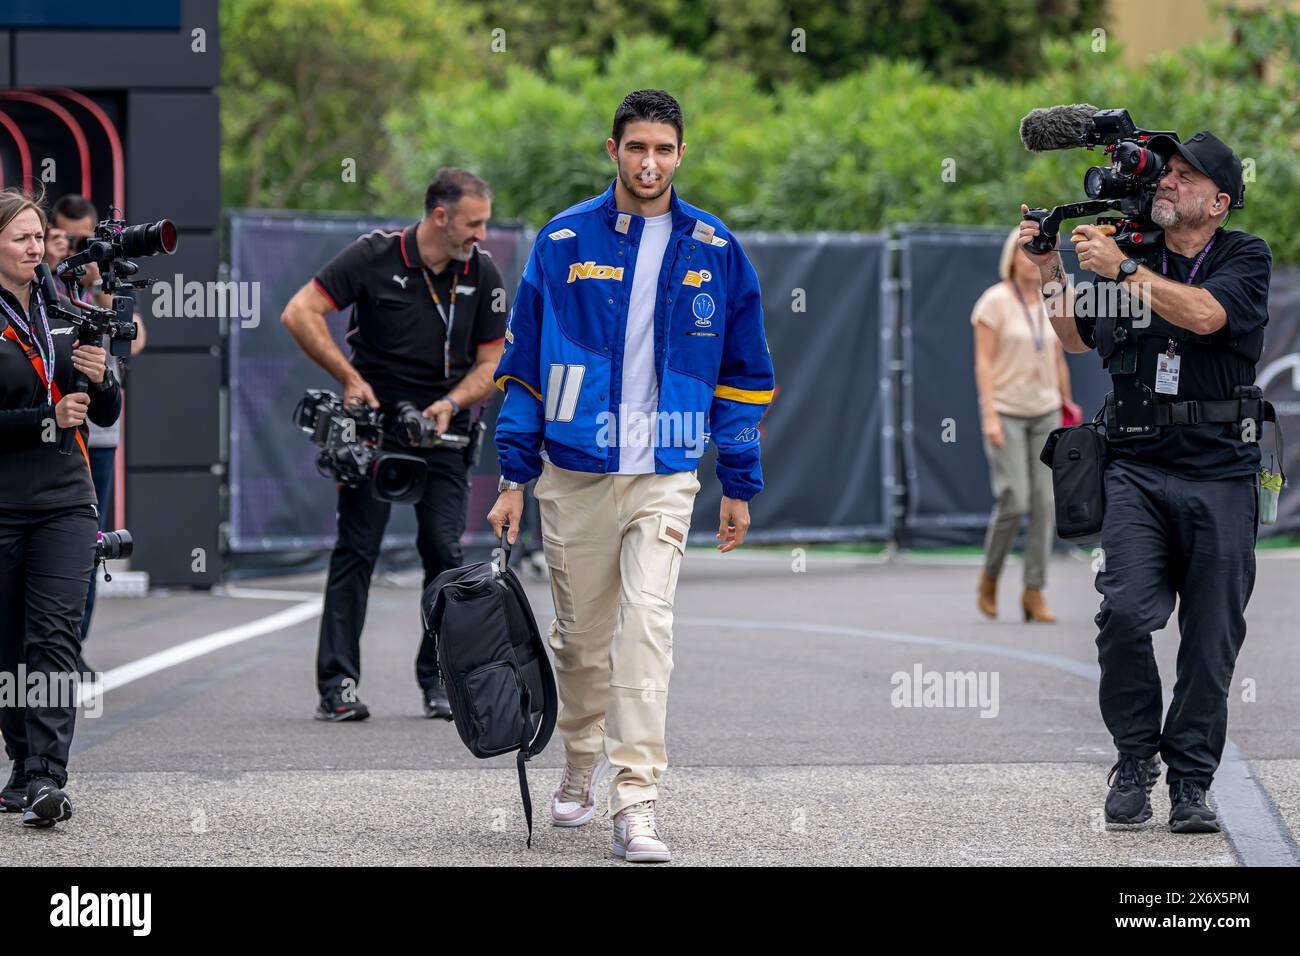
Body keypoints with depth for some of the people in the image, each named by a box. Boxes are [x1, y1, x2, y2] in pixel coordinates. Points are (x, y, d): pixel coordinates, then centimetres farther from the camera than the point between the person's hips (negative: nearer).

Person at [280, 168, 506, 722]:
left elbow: (491, 363, 5)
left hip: (443, 429, 3)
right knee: (355, 550, -5)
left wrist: (451, 403, -12)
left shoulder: (482, 273, -1)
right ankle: (337, 685, -5)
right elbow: (299, 314, -14)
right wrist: (350, 378, -16)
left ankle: (439, 679, 6)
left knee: (445, 551, -5)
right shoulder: (375, 256, -12)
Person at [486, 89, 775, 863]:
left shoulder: (715, 251, 4)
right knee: (581, 633, 9)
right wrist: (515, 475, 3)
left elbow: (744, 372, 10)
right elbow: (524, 363, 7)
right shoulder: (563, 242, 2)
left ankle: (637, 801, -19)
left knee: (647, 622, -16)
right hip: (573, 472, 1)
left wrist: (741, 486, 8)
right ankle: (582, 770, 32)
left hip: (665, 474, -1)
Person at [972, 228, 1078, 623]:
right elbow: (983, 362, -12)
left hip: (1045, 412, 5)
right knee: (1014, 501, -13)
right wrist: (990, 416, -19)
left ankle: (1034, 593, 3)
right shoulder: (994, 301, -9)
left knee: (1045, 502, -3)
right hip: (1005, 411, -5)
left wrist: (1067, 405, 15)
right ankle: (990, 576, 12)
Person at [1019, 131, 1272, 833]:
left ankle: (1190, 782, 9)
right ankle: (1135, 757, 1)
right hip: (1136, 467, 2)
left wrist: (1122, 270, -16)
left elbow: (1205, 313, -17)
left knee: (1211, 638, 0)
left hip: (1220, 471, -1)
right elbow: (1078, 338, 22)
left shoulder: (1245, 257, 3)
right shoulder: (1131, 251, 12)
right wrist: (1051, 272, 8)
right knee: (1125, 611, -16)